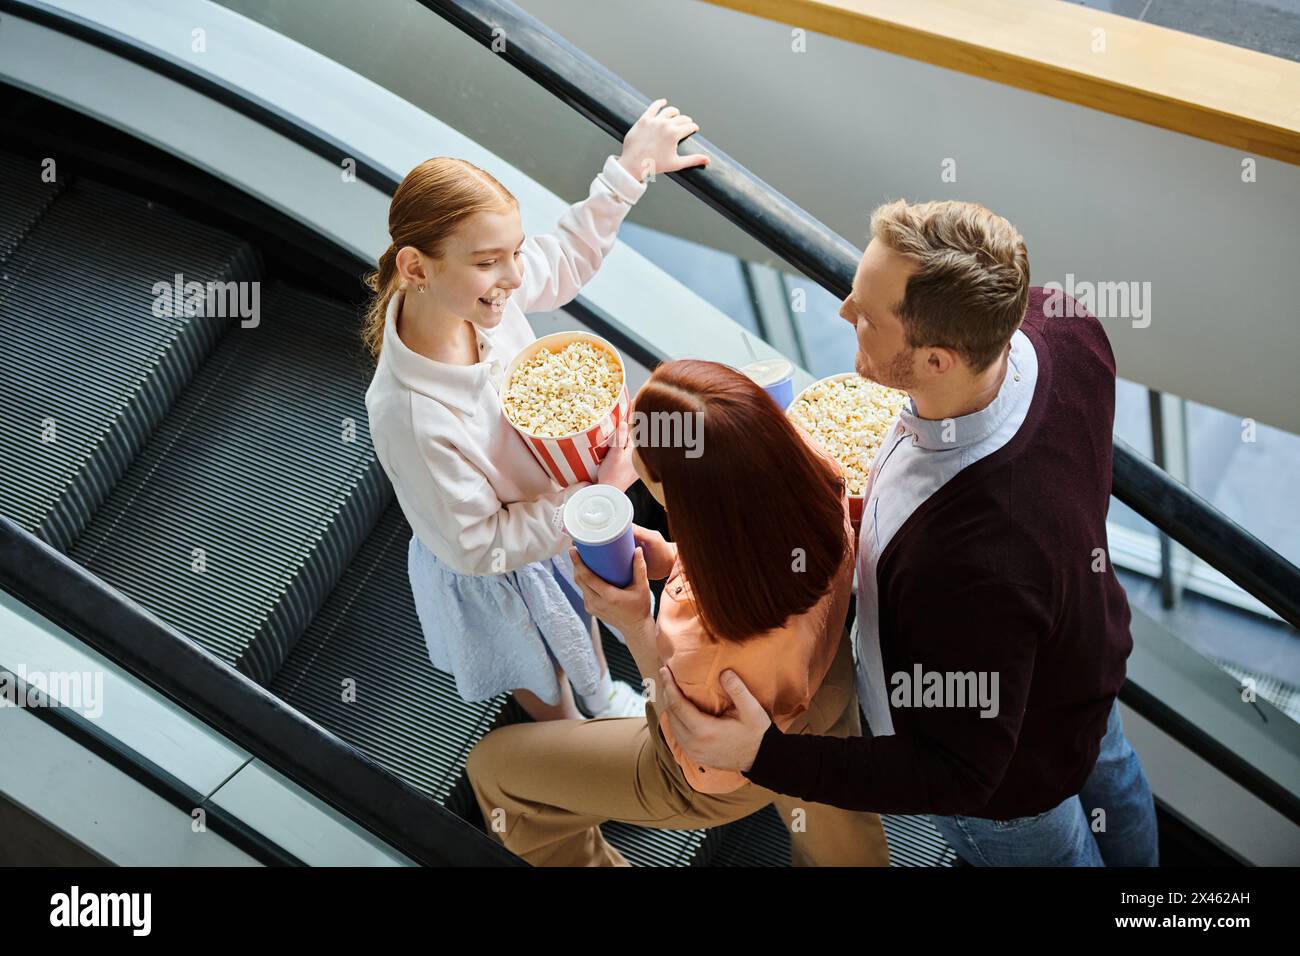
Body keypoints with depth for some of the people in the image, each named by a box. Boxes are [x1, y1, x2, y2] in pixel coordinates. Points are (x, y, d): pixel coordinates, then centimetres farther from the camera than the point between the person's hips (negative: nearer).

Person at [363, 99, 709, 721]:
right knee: (542, 682, 28)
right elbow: (480, 547, -32)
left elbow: (564, 259, -2)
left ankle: (604, 700, 69)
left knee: (582, 620, 37)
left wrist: (630, 169, -7)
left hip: (559, 503, 6)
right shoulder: (410, 417, -46)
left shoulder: (477, 286, -28)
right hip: (499, 577, -6)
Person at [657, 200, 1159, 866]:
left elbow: (957, 778, -37)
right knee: (1108, 775, 40)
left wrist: (760, 755, -43)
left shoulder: (969, 561, -52)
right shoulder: (1068, 331, -32)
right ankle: (1135, 861, 72)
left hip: (1013, 783, -7)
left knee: (1057, 851, 30)